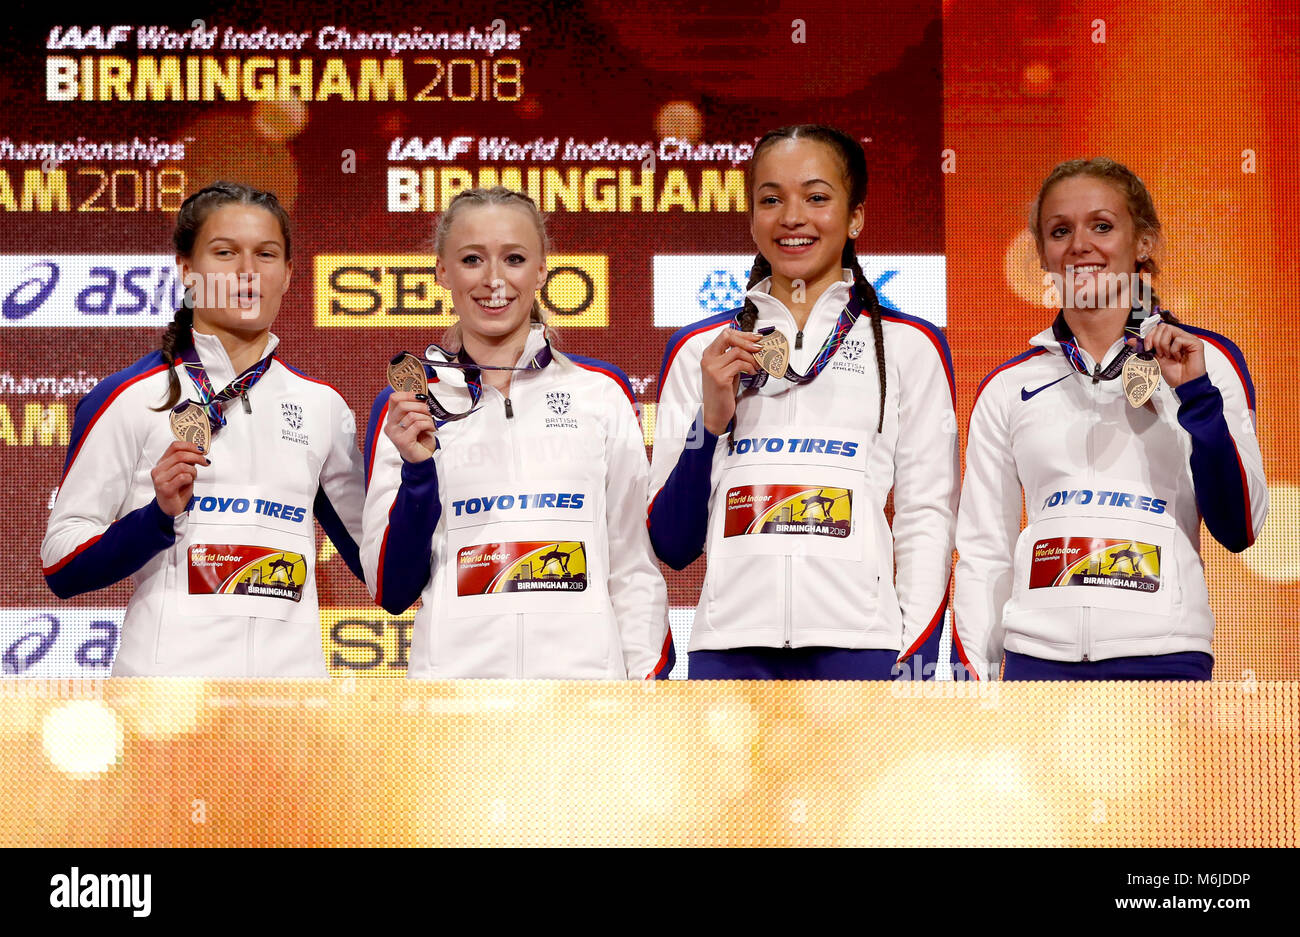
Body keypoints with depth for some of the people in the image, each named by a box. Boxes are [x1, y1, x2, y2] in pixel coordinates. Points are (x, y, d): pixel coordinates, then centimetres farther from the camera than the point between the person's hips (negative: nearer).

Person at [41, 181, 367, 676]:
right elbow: (61, 566, -3)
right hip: (171, 666, -4)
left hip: (293, 665, 4)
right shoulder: (128, 397, 0)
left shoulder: (322, 405, 13)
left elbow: (376, 560, 20)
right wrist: (159, 516, -17)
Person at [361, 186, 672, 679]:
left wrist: (648, 684, -1)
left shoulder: (602, 392, 8)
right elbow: (392, 591, 3)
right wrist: (417, 469, -10)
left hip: (584, 672, 1)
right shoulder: (404, 407, 6)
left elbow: (635, 569, 9)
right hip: (455, 667, -1)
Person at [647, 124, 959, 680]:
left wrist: (913, 664, -7)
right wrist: (712, 420, -4)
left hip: (860, 642, -1)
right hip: (730, 648, 1)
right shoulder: (698, 351, 14)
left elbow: (928, 520, 5)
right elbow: (671, 545, 10)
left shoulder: (910, 346, 11)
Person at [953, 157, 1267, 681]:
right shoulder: (1007, 388, 9)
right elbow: (982, 553, 11)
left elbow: (1238, 529, 0)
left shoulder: (1207, 361, 5)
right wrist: (973, 677, 2)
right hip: (1037, 656, 1)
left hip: (1163, 656, -1)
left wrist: (1197, 396, -9)